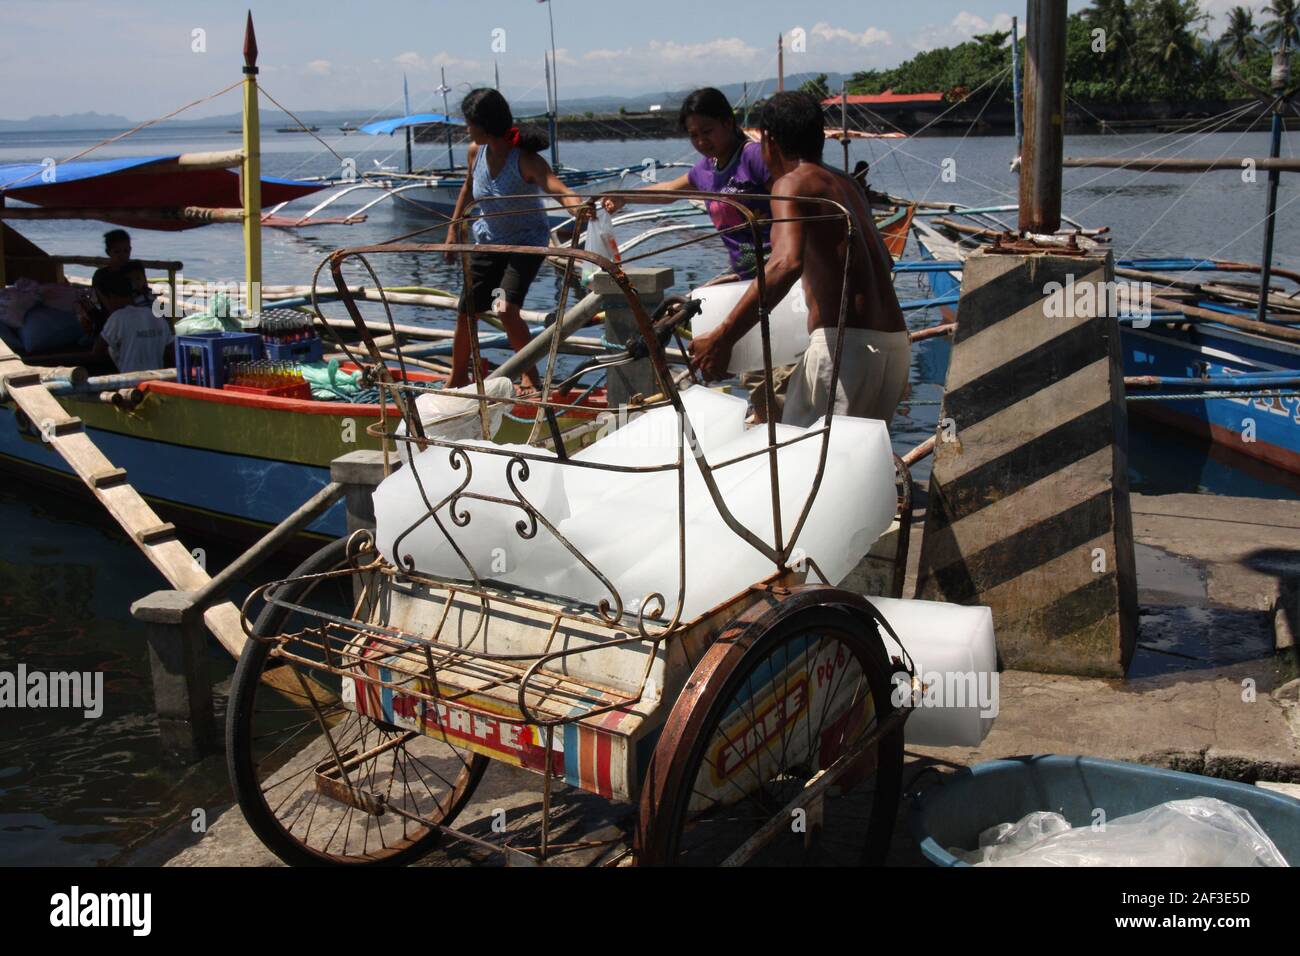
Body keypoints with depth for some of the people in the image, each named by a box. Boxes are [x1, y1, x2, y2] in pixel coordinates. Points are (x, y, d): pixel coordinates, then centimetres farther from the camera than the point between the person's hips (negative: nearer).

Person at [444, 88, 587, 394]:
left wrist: (575, 204, -64)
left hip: (527, 242, -6)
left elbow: (555, 186, -42)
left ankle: (531, 376, -7)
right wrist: (453, 227, 14)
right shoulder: (476, 151, -8)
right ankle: (458, 378, 29)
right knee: (466, 312, 7)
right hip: (488, 241, 6)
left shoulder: (525, 159, -26)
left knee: (506, 309, -24)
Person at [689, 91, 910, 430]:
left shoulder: (792, 184, -5)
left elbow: (787, 263, -25)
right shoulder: (847, 184, 20)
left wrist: (722, 339, -25)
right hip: (896, 345, 9)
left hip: (845, 344, -8)